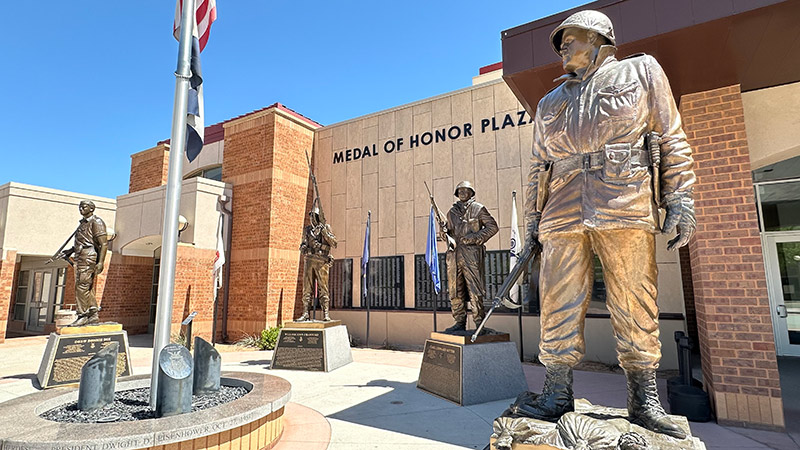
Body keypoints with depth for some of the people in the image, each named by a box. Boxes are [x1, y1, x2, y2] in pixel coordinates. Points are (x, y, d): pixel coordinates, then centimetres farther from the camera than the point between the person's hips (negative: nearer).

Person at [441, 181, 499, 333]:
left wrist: (475, 238, -9)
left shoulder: (478, 208, 6)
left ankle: (480, 324, 1)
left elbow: (492, 227, 2)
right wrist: (445, 234, 0)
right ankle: (460, 323, 13)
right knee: (455, 291, 4)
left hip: (472, 253, -5)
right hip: (454, 254, 5)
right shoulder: (451, 212, 20)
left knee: (475, 291, -7)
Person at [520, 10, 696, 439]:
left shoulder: (640, 70, 17)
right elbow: (538, 167, 21)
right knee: (559, 305, -3)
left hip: (626, 205, -2)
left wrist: (680, 197, -3)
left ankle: (644, 400, 12)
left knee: (635, 306, -1)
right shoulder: (549, 103, 25)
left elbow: (671, 138, 8)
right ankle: (557, 394, 5)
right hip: (563, 210, 3)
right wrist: (532, 219, 14)